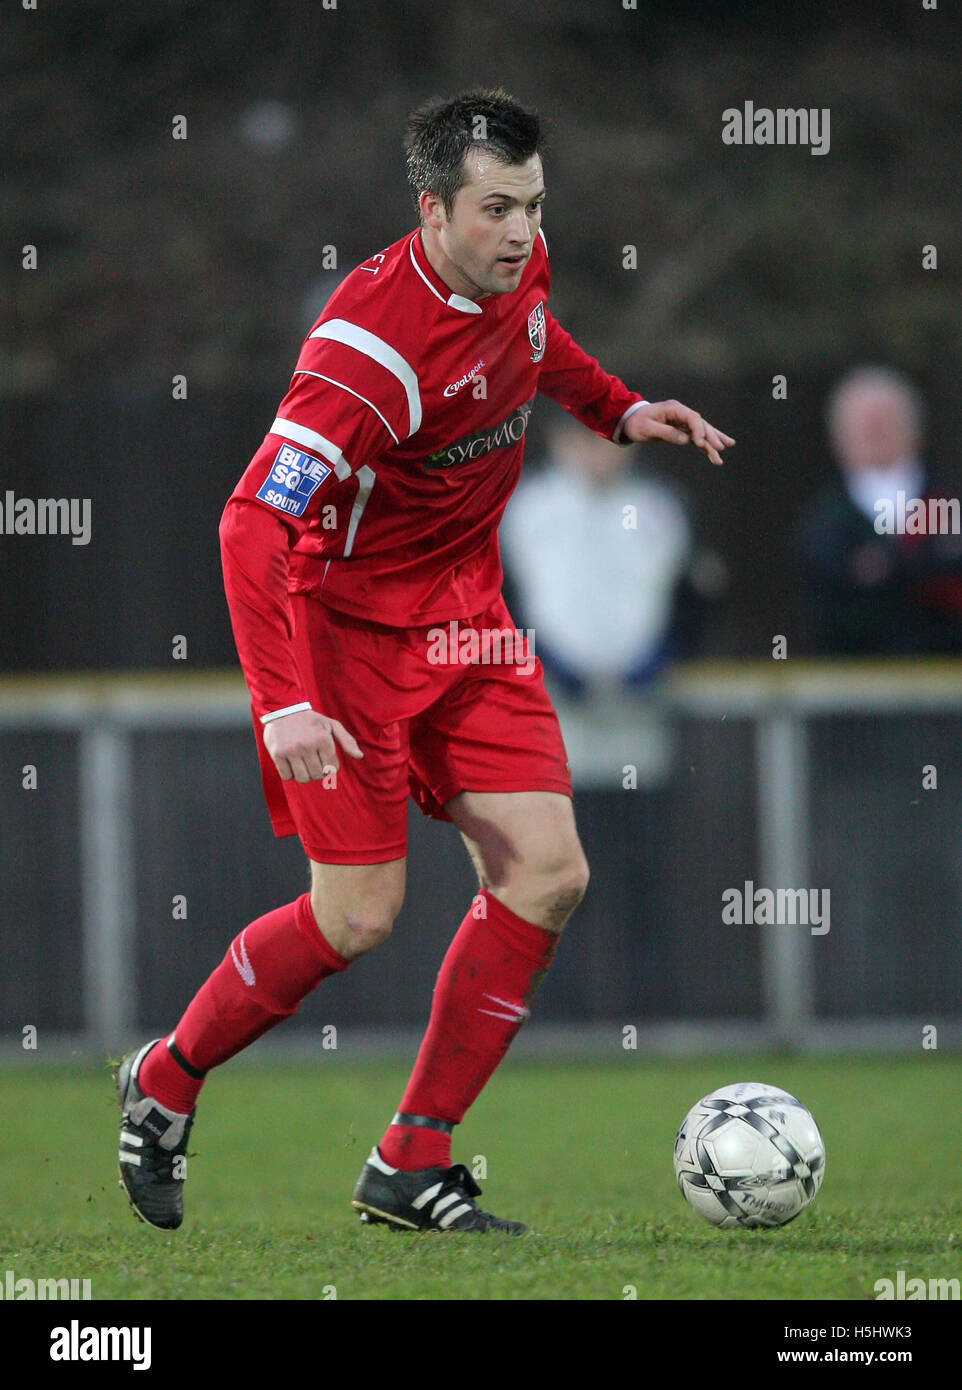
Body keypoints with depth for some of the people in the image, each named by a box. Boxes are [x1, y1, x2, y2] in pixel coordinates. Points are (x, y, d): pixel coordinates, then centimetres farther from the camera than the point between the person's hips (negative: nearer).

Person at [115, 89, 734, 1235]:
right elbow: (253, 522, -33)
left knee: (547, 873, -5)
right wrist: (281, 703, -40)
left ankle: (413, 1163, 3)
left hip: (465, 616, 7)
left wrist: (618, 409, 11)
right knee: (359, 915, -8)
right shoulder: (374, 343, -29)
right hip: (344, 617, -7)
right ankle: (164, 1084, 18)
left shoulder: (515, 270, -4)